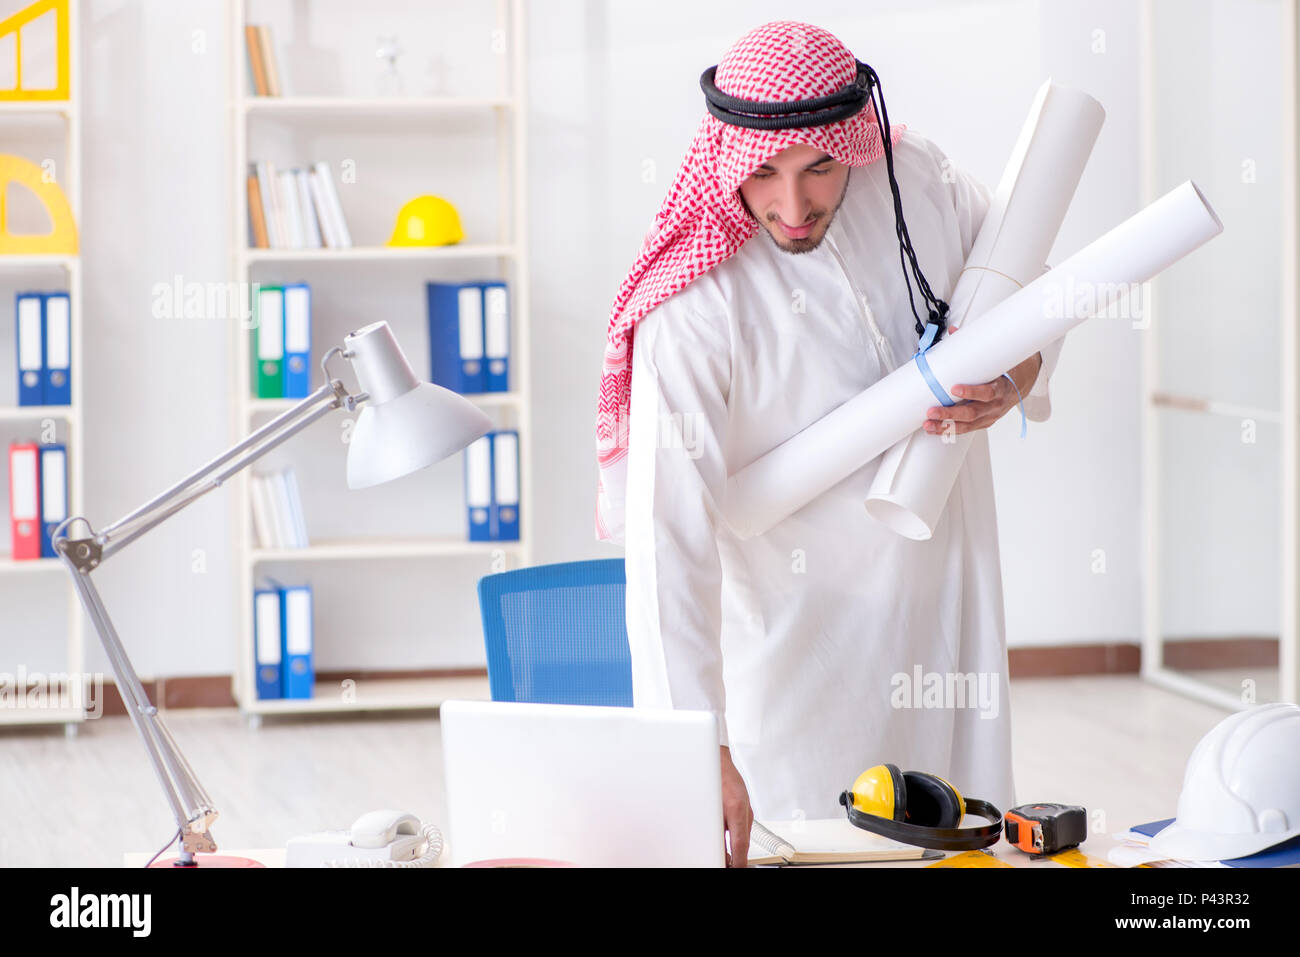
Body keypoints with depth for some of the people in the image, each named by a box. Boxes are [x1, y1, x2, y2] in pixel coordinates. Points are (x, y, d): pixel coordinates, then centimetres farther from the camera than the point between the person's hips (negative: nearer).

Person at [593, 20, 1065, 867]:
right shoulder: (688, 311, -25)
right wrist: (700, 747, -37)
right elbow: (666, 536, -30)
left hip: (946, 597, 5)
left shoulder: (918, 178, -10)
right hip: (798, 630, -4)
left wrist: (1016, 379, -16)